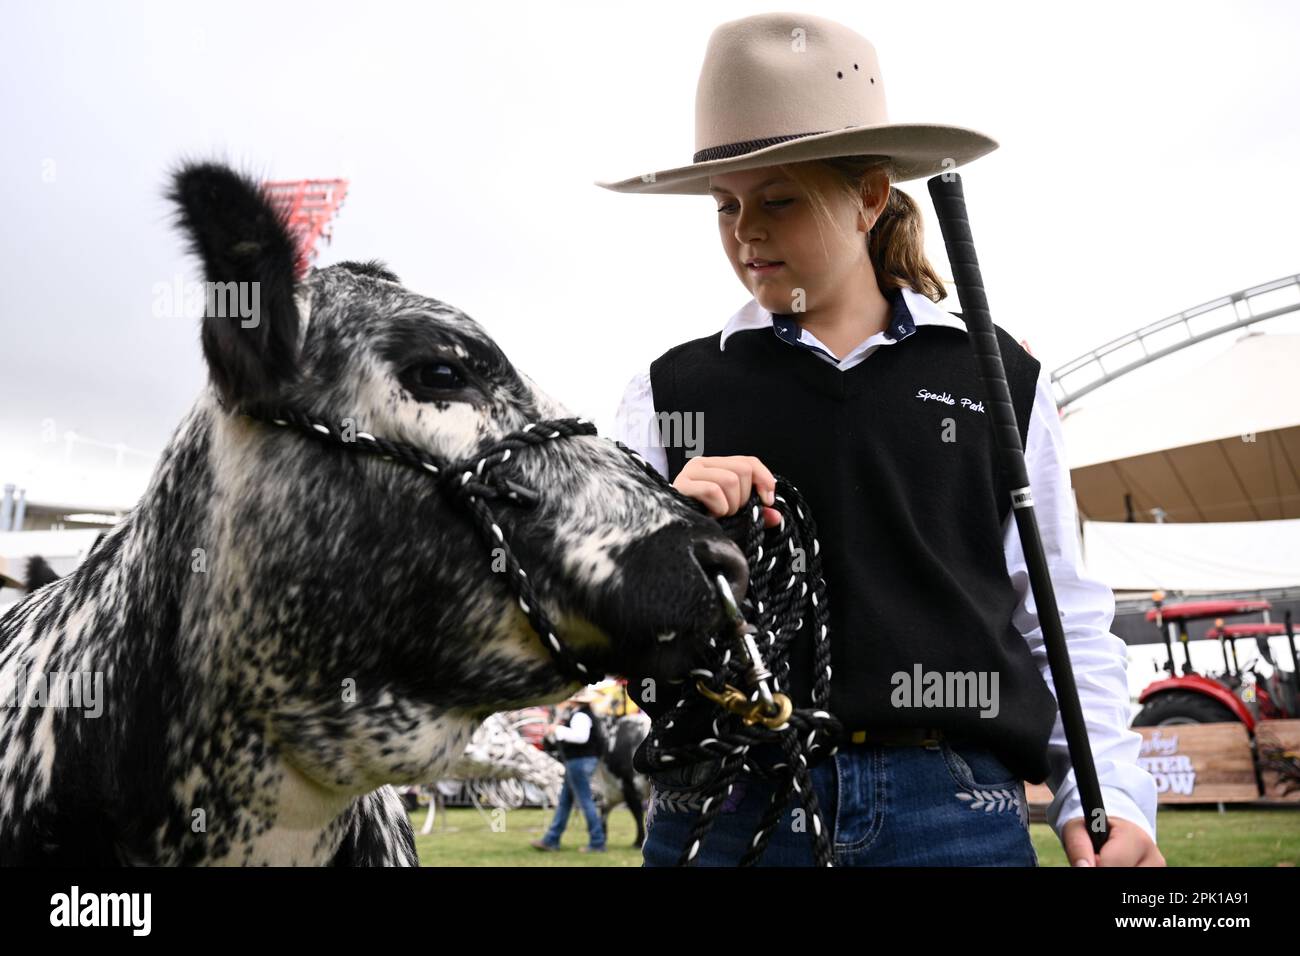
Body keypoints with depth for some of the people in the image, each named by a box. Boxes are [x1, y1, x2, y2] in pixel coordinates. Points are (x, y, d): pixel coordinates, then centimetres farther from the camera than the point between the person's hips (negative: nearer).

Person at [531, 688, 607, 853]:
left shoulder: (581, 715, -19)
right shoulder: (578, 713, 13)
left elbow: (580, 736, -33)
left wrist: (559, 730, -25)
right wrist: (559, 729, 8)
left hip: (579, 762, -11)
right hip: (576, 762, 11)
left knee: (585, 801, -4)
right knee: (564, 802, 15)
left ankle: (597, 843, 2)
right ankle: (551, 840, 22)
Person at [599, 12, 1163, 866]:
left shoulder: (999, 378, 6)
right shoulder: (673, 390, 5)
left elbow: (1063, 619, 9)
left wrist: (1105, 790, -3)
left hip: (954, 810, 0)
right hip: (721, 807, 1)